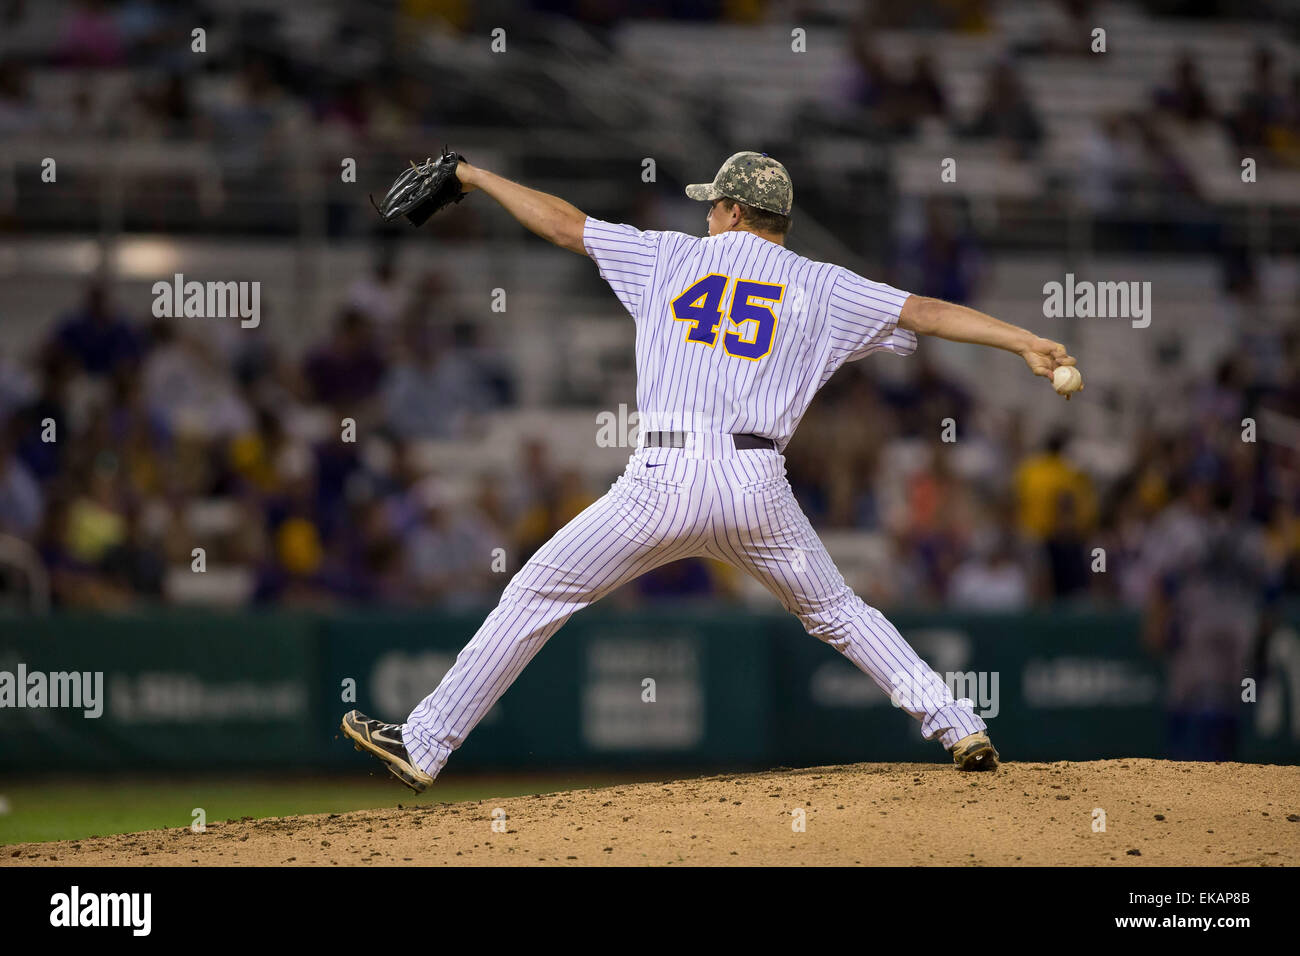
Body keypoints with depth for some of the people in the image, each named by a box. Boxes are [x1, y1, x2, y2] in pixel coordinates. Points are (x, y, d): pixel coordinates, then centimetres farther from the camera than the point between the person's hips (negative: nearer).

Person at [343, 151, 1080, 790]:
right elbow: (925, 311, 6)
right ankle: (960, 728, 10)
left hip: (666, 483, -2)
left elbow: (563, 225, 19)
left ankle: (425, 746, 6)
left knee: (535, 598, 7)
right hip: (758, 487, 2)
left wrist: (476, 177, 31)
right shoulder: (819, 287, 14)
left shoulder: (672, 258, 15)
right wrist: (1027, 343, 6)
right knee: (838, 612, 21)